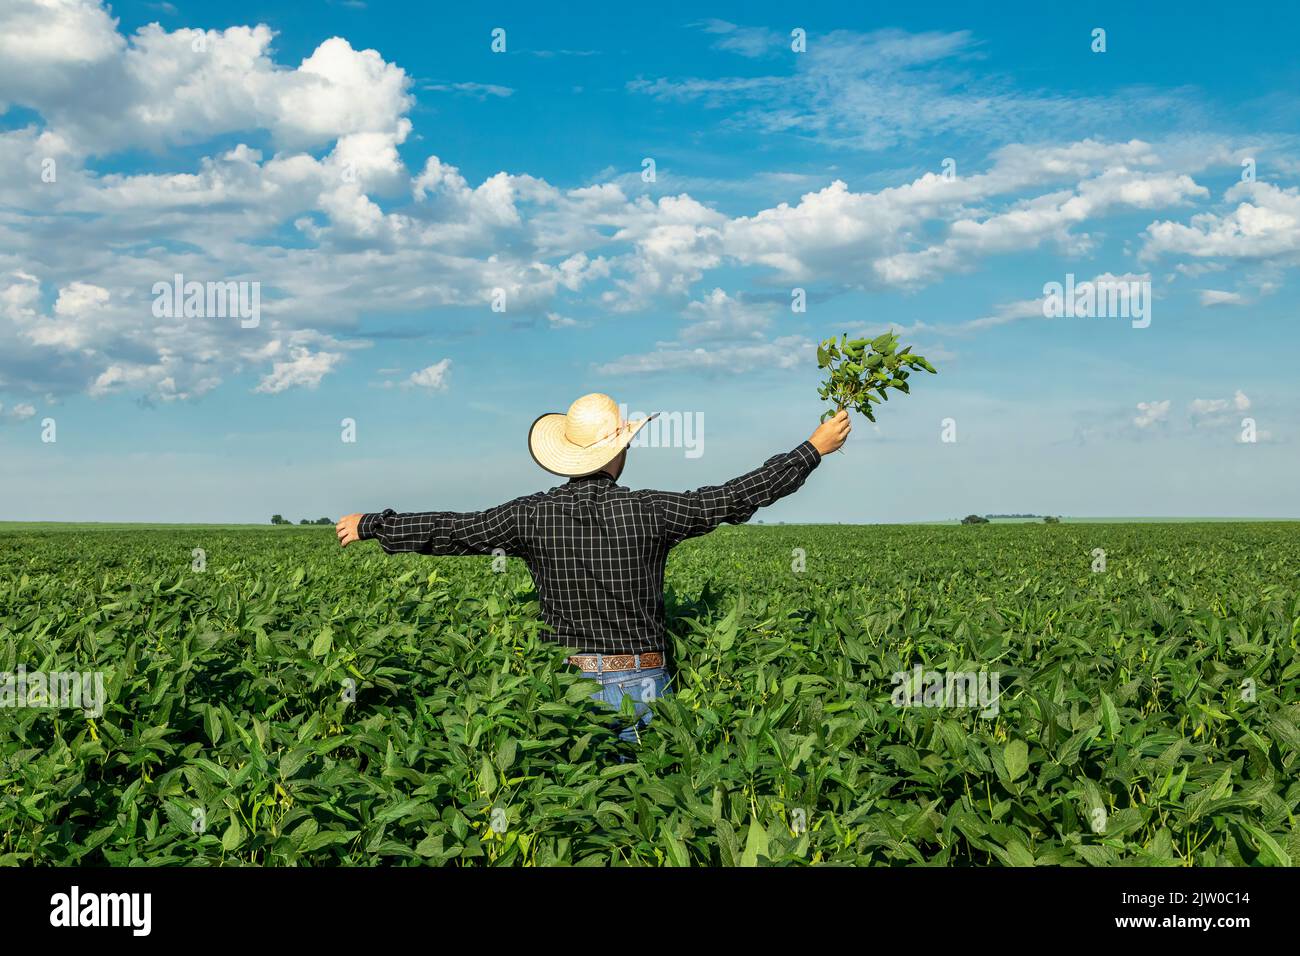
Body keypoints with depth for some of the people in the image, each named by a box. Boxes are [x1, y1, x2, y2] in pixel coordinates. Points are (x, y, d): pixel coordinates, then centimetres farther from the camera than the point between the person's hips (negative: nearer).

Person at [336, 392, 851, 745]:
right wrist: (815, 448, 5)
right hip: (642, 685, -2)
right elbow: (736, 497, -5)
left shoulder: (532, 515, -4)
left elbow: (449, 529, 3)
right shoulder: (647, 512, -10)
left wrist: (371, 524, 19)